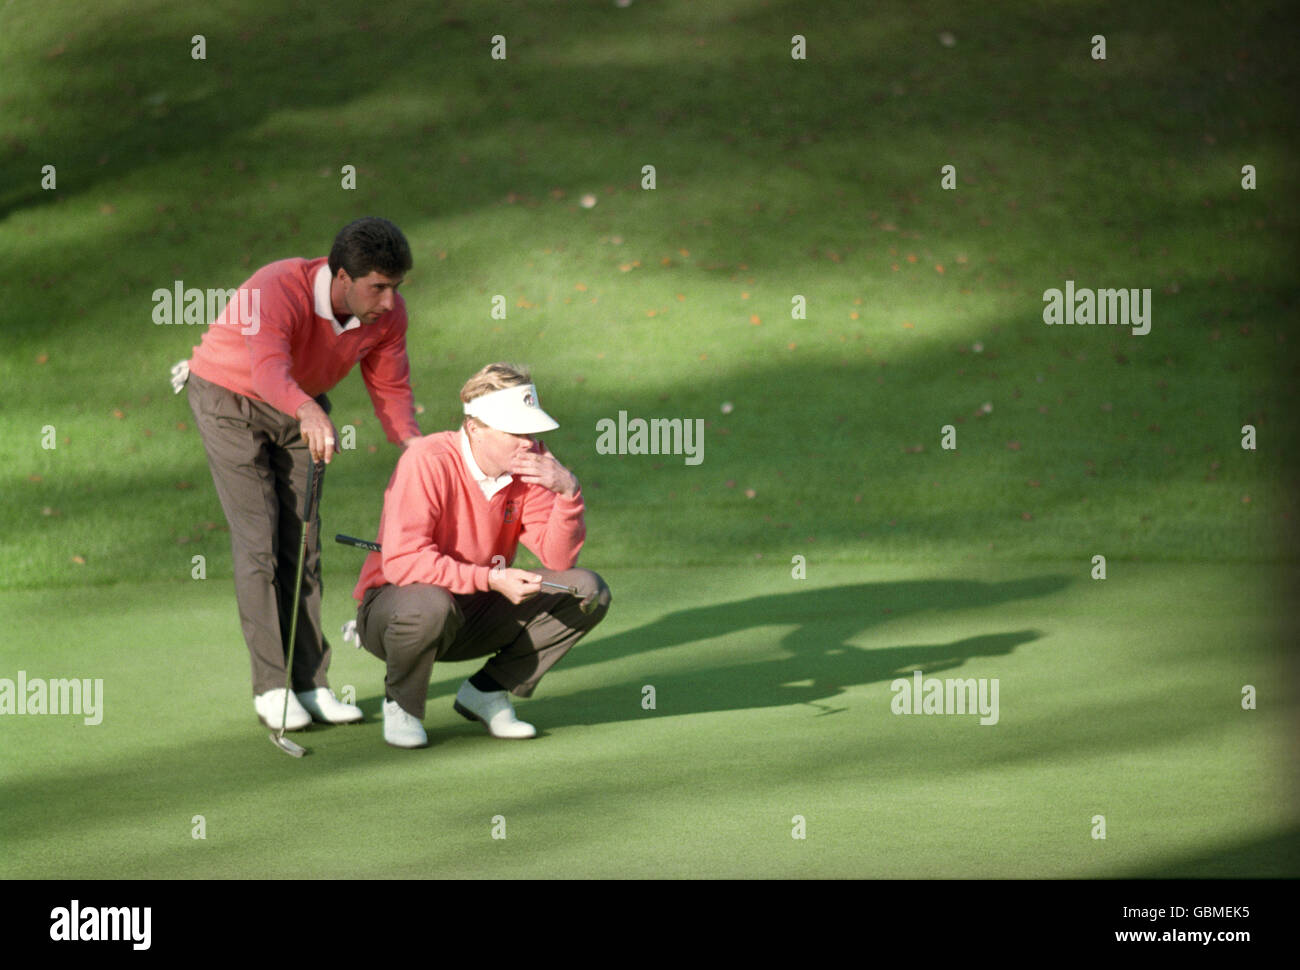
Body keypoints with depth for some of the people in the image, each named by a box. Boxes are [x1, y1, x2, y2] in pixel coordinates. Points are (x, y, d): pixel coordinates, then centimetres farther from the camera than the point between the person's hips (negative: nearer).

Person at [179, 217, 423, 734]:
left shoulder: (387, 313, -18)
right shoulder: (277, 290, -38)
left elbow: (390, 388, -7)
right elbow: (270, 370, -55)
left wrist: (411, 441, -28)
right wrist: (310, 413, -75)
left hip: (300, 407, 5)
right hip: (231, 399, -5)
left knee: (302, 544, 2)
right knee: (258, 540, -11)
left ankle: (309, 682, 4)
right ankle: (271, 688, -8)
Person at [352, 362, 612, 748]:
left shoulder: (529, 464, -6)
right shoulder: (428, 462, -23)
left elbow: (558, 558, -9)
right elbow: (401, 561, -31)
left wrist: (568, 492, -26)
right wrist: (490, 578, -37)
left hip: (477, 618, 6)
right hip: (391, 607, -6)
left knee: (588, 592, -10)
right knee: (428, 606, -42)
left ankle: (486, 692, 2)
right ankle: (401, 706, -8)